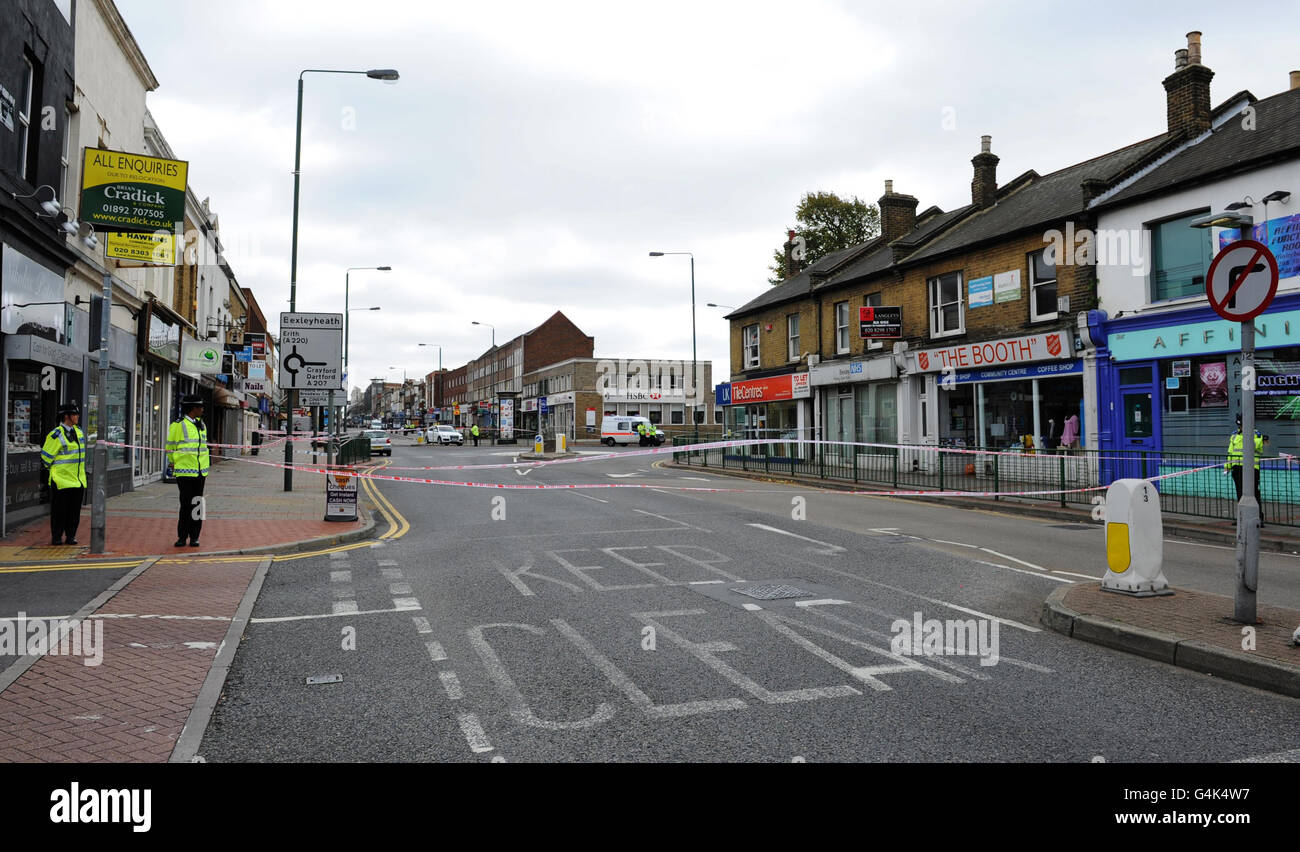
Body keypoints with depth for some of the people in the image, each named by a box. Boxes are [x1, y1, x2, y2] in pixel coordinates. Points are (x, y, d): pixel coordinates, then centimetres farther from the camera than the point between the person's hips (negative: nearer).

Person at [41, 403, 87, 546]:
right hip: (61, 480, -6)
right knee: (59, 510, 0)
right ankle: (56, 537, 9)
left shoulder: (78, 432, 11)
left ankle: (70, 535, 16)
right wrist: (54, 470, 2)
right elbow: (46, 456, -7)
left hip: (78, 479, 6)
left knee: (74, 510, 8)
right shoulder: (56, 435, -12)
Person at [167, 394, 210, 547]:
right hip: (184, 472, -5)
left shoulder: (201, 425, 15)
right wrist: (173, 467, 2)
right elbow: (170, 448, 0)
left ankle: (194, 537, 10)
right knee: (186, 504, -3)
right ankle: (182, 537, 7)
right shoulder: (178, 425, -5)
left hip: (200, 471, 5)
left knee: (197, 504, 5)